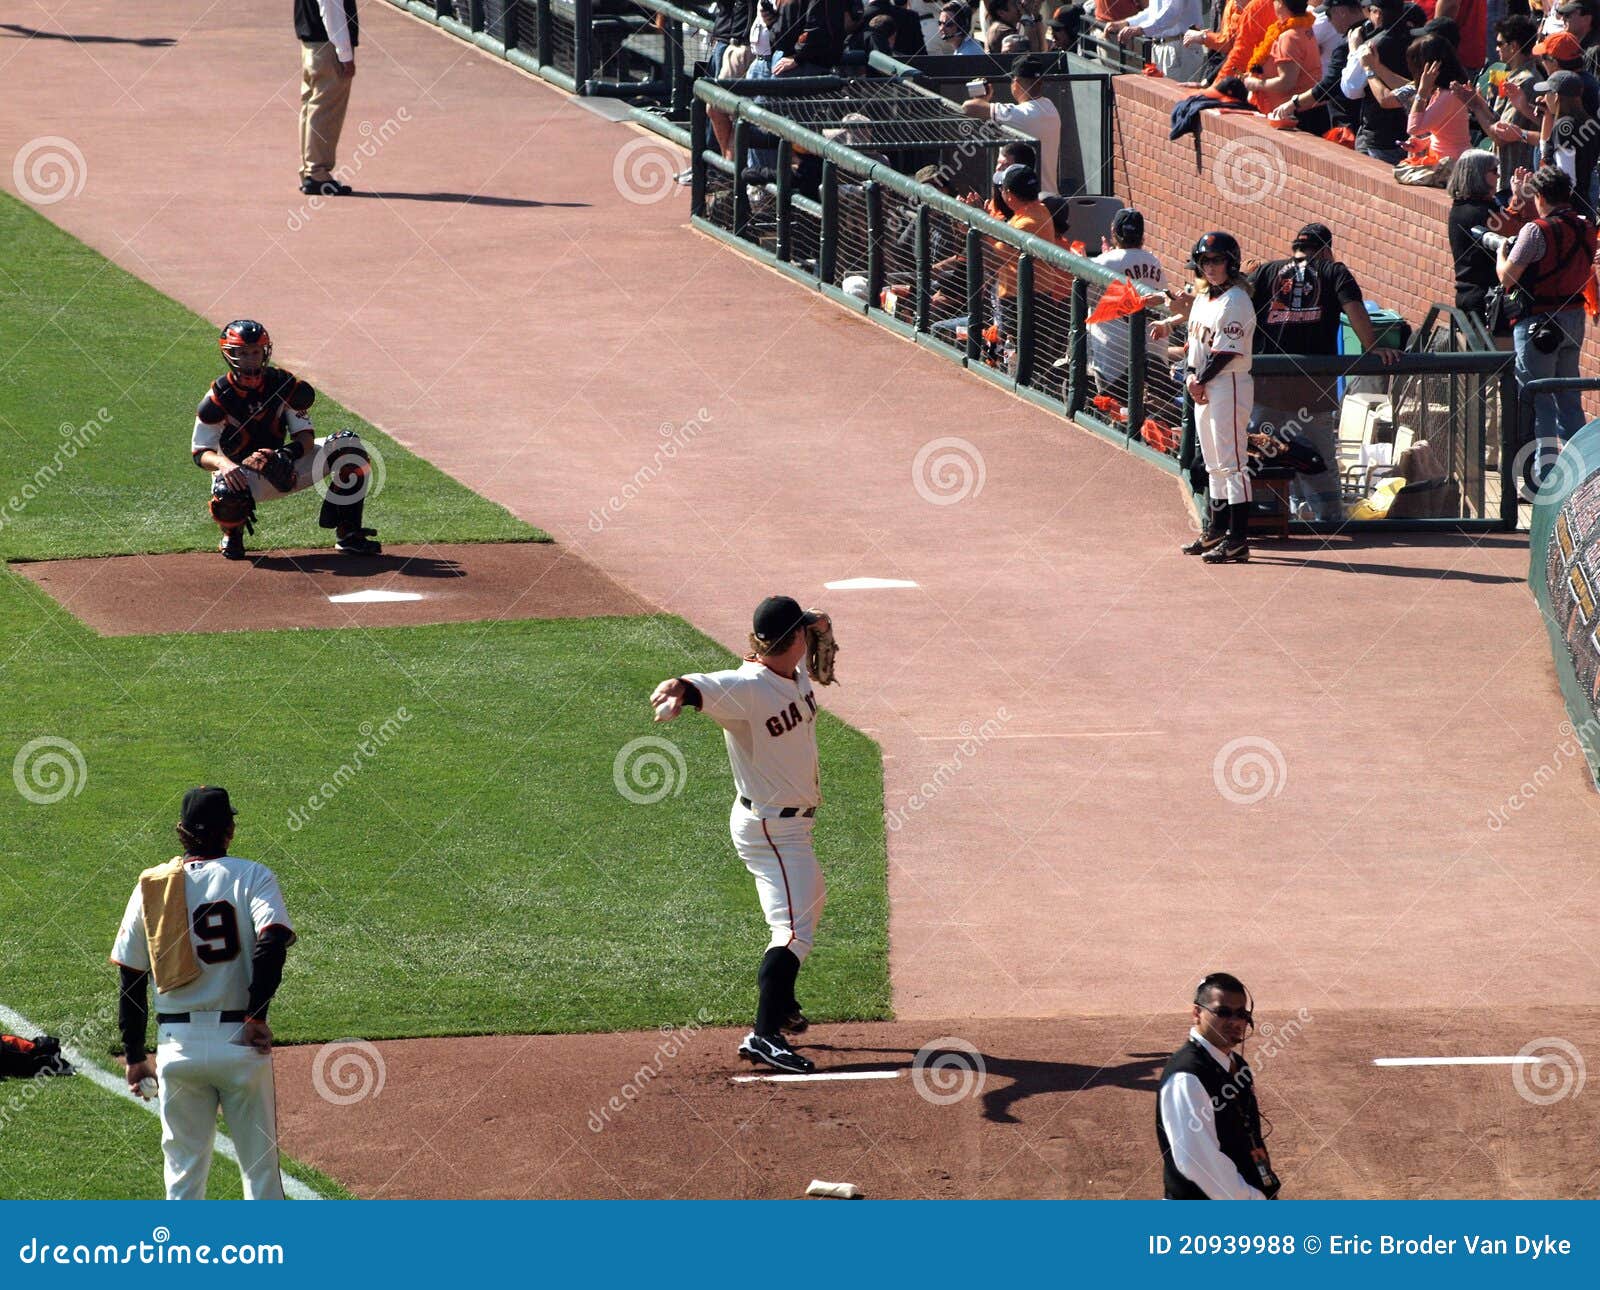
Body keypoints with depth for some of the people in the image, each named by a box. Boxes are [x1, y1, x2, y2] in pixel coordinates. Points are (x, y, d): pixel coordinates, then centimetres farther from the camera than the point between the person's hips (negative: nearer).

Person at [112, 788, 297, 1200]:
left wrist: (134, 1056, 13)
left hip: (177, 1045, 2)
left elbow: (131, 978, 7)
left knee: (184, 1169, 9)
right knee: (260, 1165, 7)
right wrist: (256, 1016, -14)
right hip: (240, 1043, -2)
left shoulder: (150, 887, 6)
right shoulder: (251, 877, -2)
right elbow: (273, 941, -20)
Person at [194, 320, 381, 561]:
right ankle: (232, 533, -1)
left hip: (284, 469, 4)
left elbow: (305, 437, -6)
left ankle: (348, 534, -11)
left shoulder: (283, 384, -5)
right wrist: (223, 464, -38)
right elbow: (200, 452, -15)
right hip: (243, 474, -4)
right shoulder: (219, 397, -14)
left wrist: (288, 453, -29)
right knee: (225, 492, -42)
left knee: (348, 444, -13)